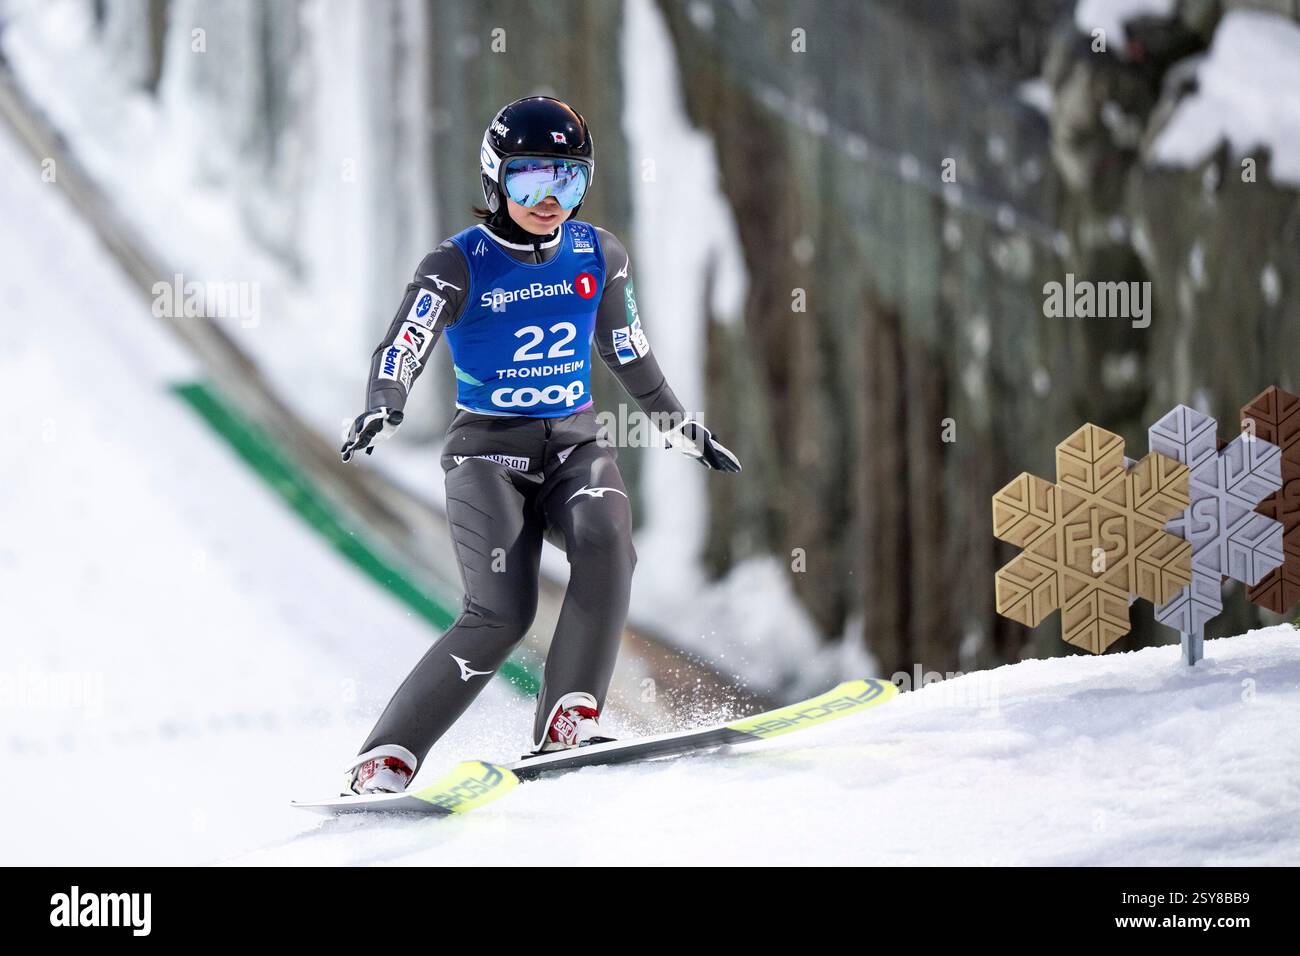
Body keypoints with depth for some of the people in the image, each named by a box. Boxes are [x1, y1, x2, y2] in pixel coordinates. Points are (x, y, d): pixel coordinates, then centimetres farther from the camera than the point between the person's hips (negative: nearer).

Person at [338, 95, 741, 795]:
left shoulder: (598, 256, 7)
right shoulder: (459, 266, -7)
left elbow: (627, 351, 23)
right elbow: (401, 351, -18)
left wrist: (683, 428, 30)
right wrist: (381, 411, -39)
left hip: (573, 447, 4)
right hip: (489, 451, -4)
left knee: (605, 542, -31)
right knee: (502, 613, -23)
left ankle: (568, 723, -26)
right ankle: (383, 761, -16)